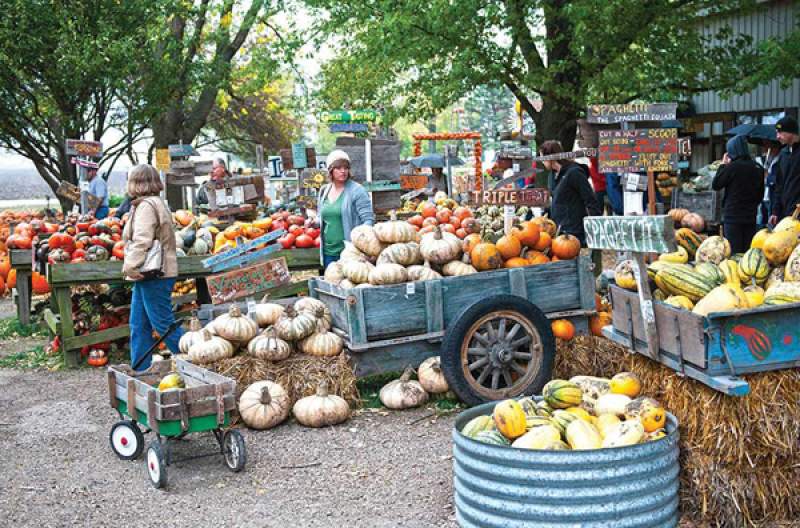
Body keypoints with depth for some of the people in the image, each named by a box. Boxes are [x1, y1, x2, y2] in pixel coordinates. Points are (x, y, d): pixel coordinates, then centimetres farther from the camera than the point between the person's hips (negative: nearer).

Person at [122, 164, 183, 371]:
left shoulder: (146, 206, -14)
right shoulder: (156, 202, 19)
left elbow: (141, 241, -23)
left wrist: (130, 267, -19)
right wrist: (132, 268, 14)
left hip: (154, 276, -10)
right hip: (150, 275, 10)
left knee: (163, 323, -6)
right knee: (138, 325, 13)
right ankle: (140, 370, 18)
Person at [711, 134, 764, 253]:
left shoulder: (732, 167, -13)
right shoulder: (758, 168, 7)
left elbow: (715, 185, -3)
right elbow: (761, 194, 16)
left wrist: (723, 165, 4)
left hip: (733, 216, -6)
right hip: (751, 216, 6)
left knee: (734, 252, -3)